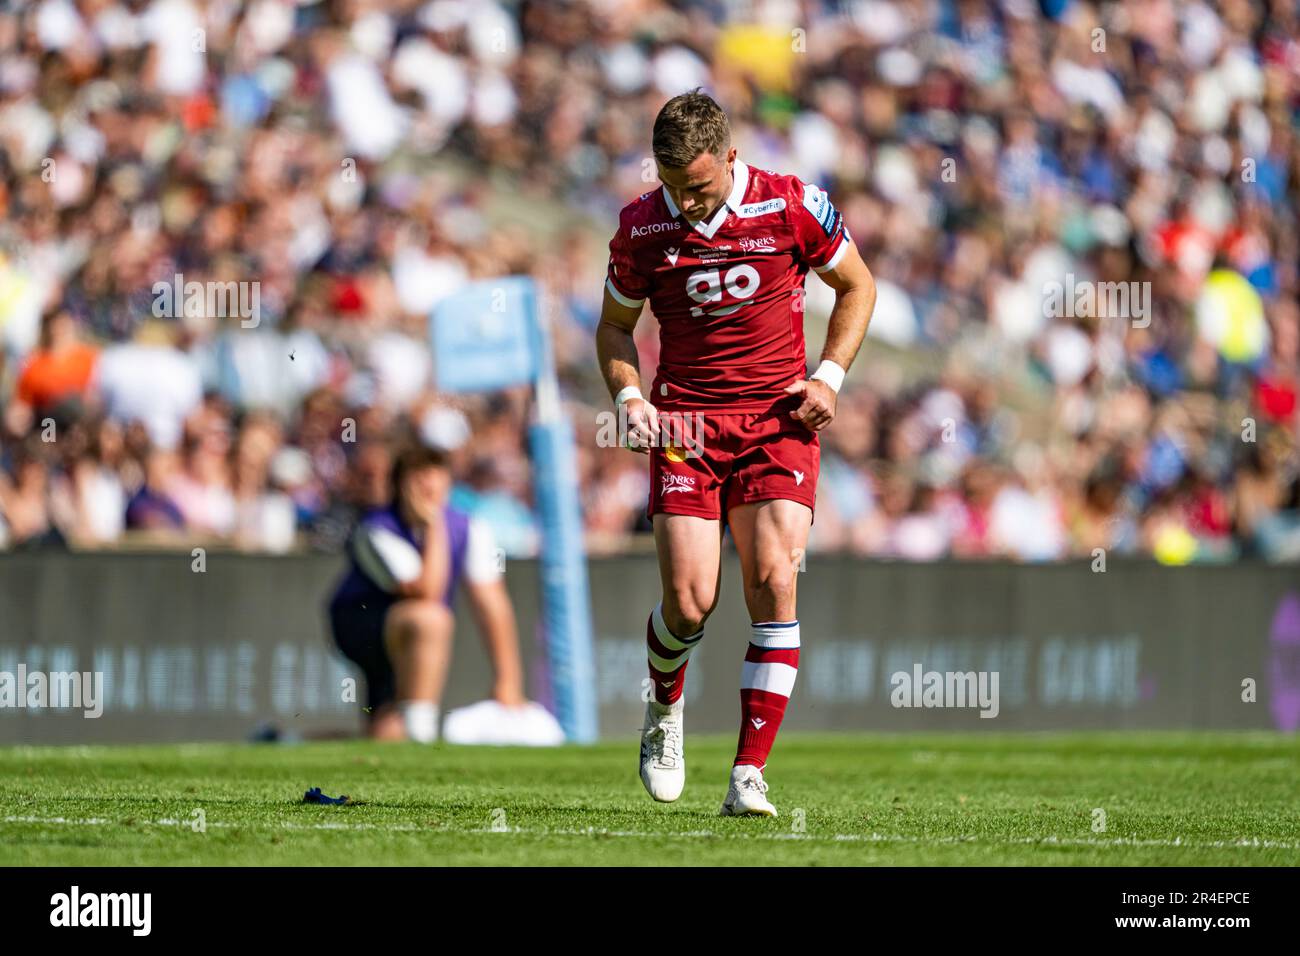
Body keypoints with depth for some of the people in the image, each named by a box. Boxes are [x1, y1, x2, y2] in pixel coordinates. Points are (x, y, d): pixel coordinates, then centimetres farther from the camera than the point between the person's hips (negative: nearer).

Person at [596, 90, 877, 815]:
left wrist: (829, 376, -4)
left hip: (779, 418, -1)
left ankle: (749, 776, -10)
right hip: (686, 422, 1)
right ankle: (666, 710, 25)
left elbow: (857, 286, 8)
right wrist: (630, 397, -5)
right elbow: (615, 325, 12)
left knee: (773, 583, -14)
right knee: (690, 599, -10)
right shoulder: (643, 226, -4)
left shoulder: (792, 206, -8)